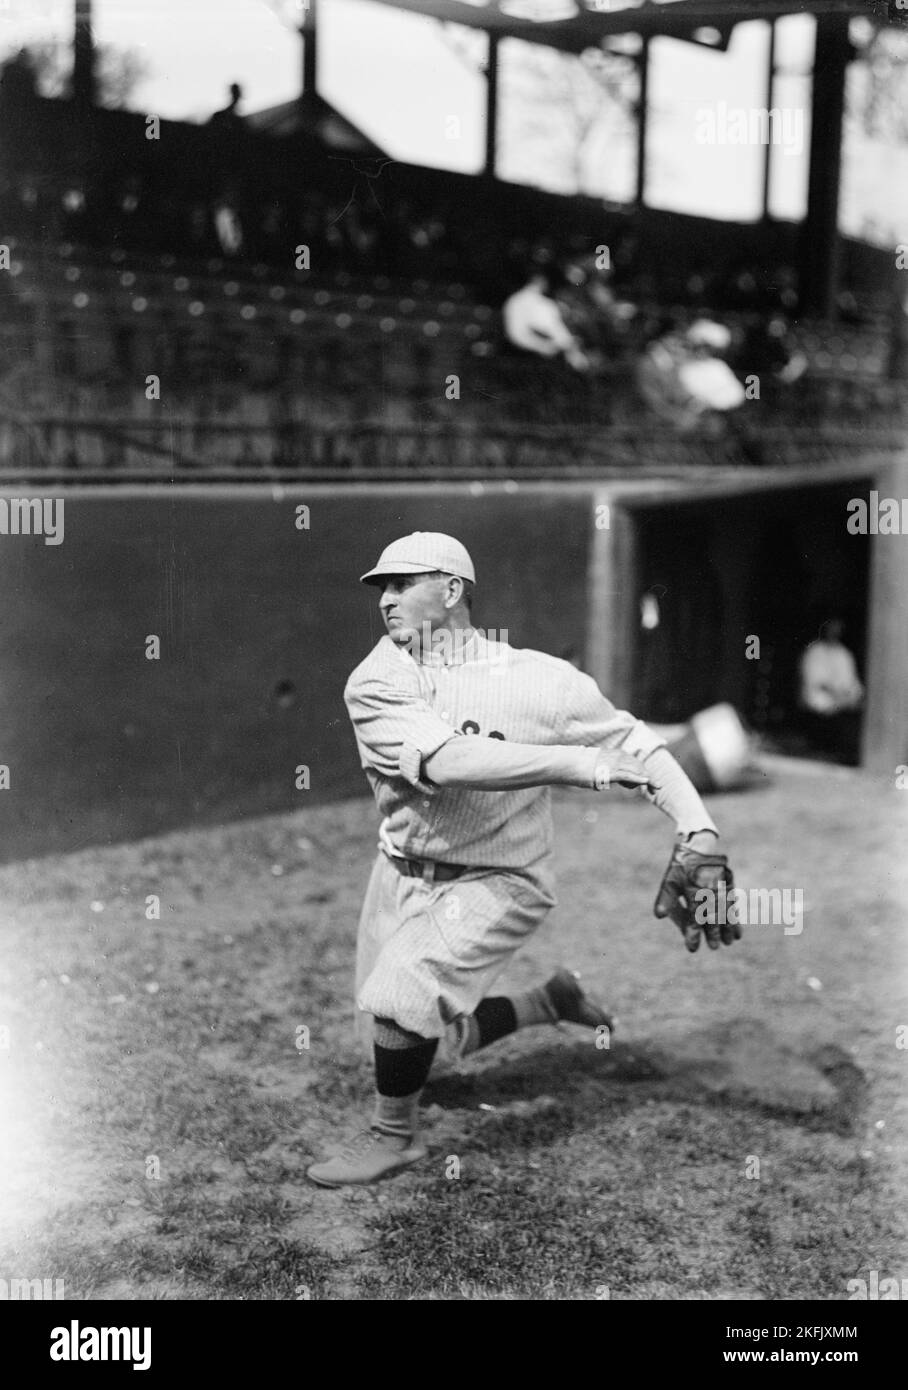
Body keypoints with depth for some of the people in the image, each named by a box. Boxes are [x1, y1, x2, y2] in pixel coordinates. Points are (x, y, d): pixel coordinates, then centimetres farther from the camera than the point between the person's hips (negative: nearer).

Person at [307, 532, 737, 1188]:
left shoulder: (538, 679, -15)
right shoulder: (376, 680, -12)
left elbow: (635, 743, -11)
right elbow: (446, 761, -27)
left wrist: (700, 831, -28)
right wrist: (584, 764, -35)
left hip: (497, 885, -4)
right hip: (401, 876, 5)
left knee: (399, 995, -23)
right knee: (433, 1037, 14)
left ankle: (395, 1135, 5)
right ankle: (550, 1001, 39)